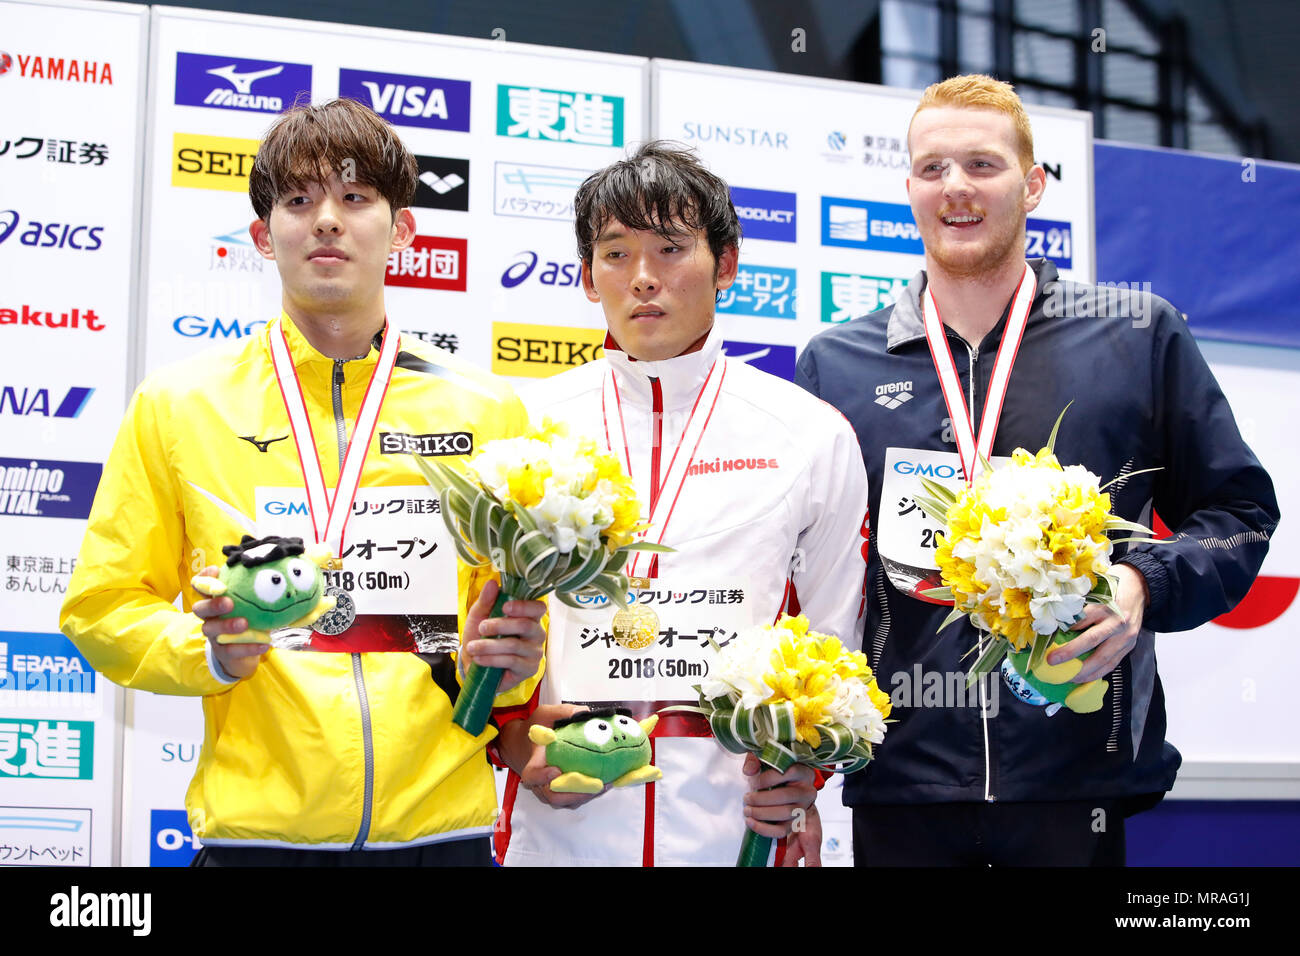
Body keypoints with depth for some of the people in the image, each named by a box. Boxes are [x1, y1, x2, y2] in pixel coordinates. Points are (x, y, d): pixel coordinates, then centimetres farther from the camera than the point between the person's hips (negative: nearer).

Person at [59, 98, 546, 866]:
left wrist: (503, 662, -7)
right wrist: (212, 651, -12)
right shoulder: (177, 406, 4)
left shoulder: (487, 411, 7)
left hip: (442, 824, 1)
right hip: (256, 826, -1)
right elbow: (103, 607, 6)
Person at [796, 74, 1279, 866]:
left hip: (1077, 770, -1)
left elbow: (1238, 511, 9)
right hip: (899, 772, 1)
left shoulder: (1140, 338, 6)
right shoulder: (835, 363, 10)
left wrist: (1146, 585, -10)